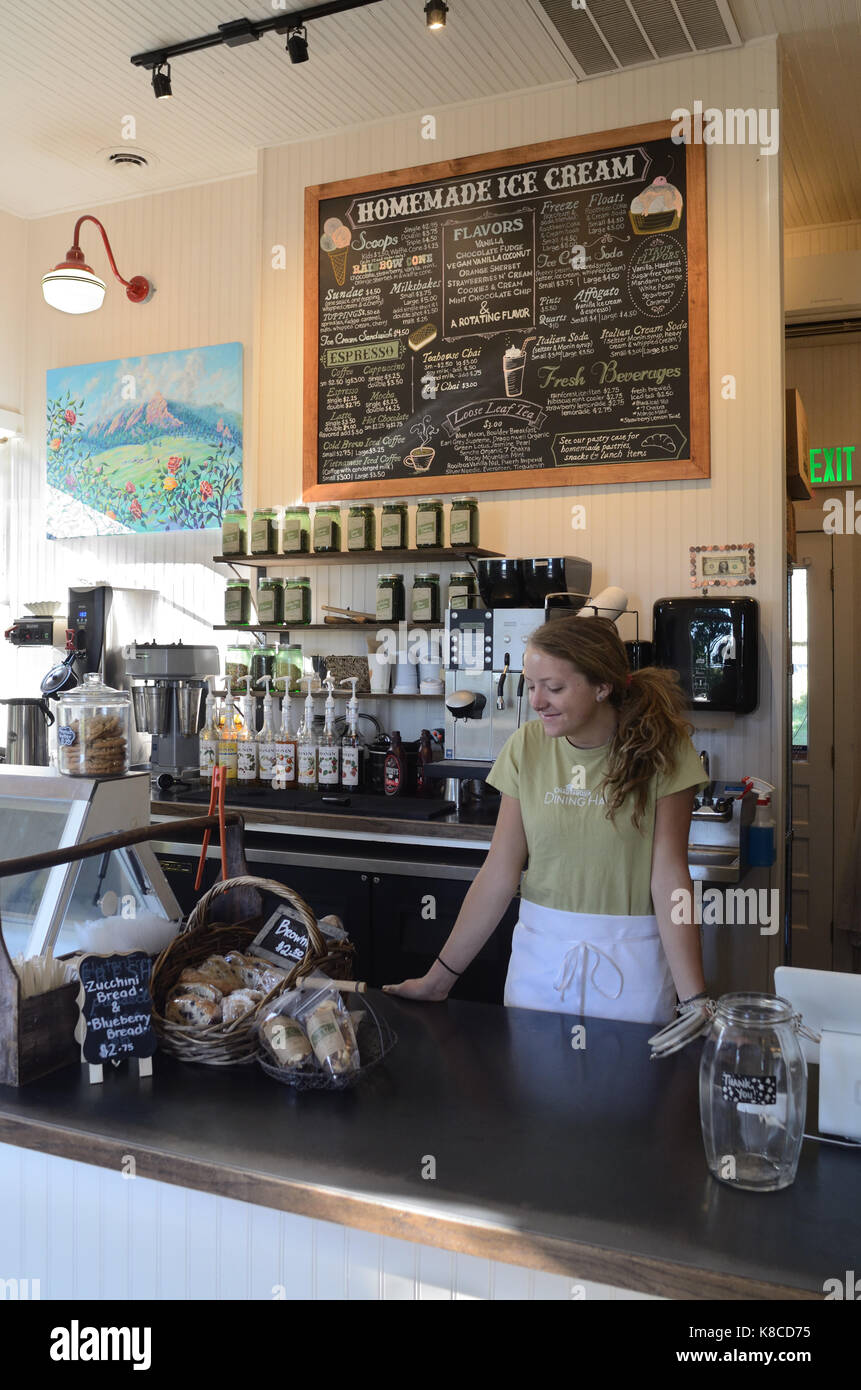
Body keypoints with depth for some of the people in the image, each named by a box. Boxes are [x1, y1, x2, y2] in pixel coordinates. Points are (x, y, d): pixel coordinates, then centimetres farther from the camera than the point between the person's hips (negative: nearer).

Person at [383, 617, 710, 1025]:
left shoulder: (659, 749, -11)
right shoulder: (528, 746, -4)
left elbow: (668, 875, -13)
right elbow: (500, 872, -3)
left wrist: (694, 999, -18)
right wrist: (439, 978, -4)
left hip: (631, 958, -2)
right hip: (541, 949, 2)